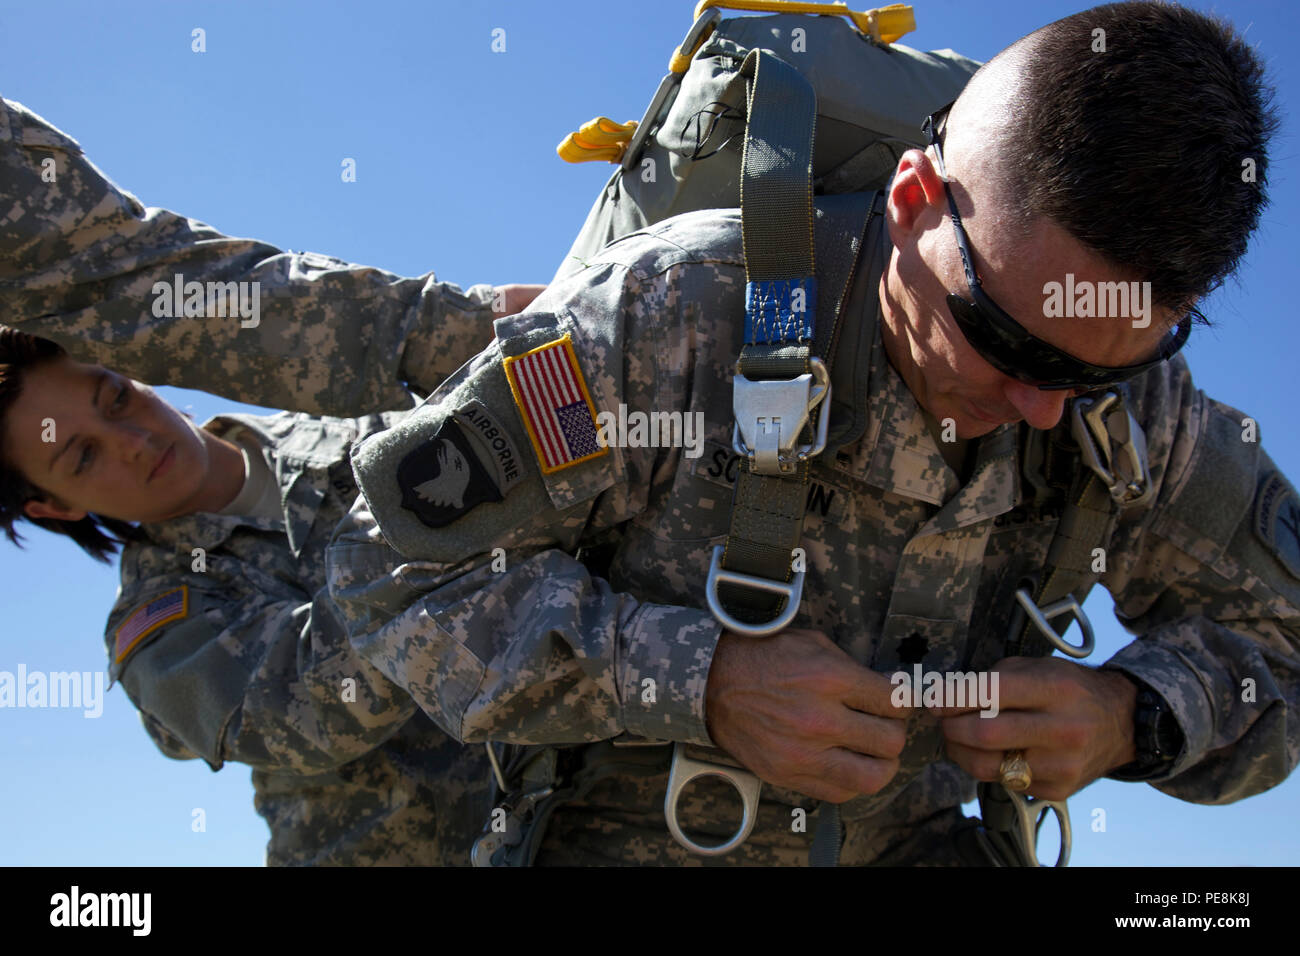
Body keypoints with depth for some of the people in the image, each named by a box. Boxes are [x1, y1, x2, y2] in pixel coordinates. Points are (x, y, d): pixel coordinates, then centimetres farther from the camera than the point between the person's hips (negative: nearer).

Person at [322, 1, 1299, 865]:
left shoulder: (1133, 410, -11)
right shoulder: (669, 313, -25)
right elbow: (397, 567, -20)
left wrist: (1134, 716, -19)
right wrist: (700, 681, -30)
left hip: (906, 837, 2)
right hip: (633, 835, -1)